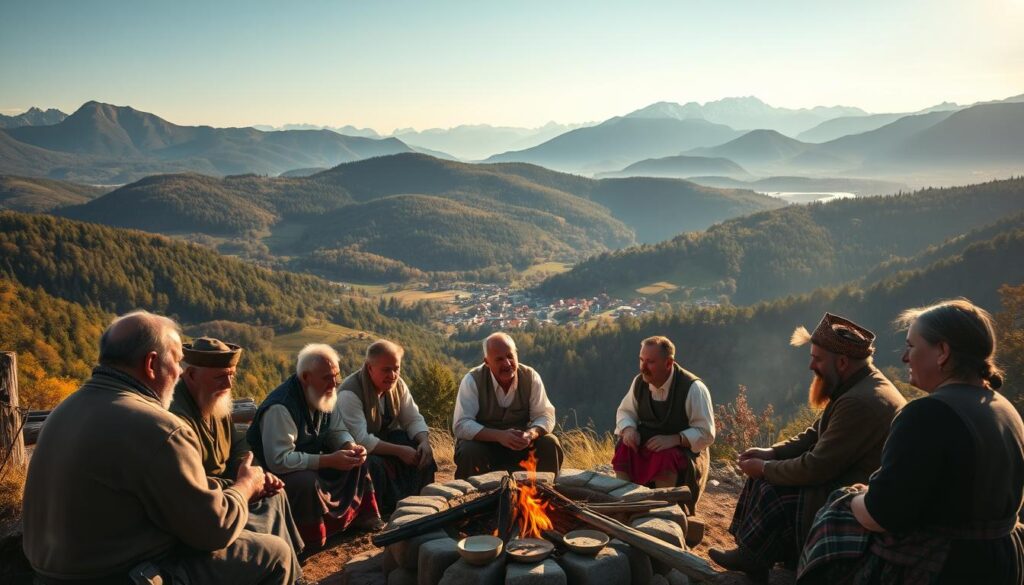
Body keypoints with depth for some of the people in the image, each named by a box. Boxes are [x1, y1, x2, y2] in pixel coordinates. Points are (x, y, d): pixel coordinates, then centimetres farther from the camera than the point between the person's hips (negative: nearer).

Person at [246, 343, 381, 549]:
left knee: (357, 460, 0)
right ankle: (313, 545, -16)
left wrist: (351, 447, -15)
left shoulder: (323, 395, -4)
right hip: (275, 475, -8)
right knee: (307, 482, -36)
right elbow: (278, 460, -34)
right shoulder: (280, 408, -30)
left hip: (311, 464, 9)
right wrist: (328, 460, -35)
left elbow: (336, 431, 9)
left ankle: (363, 517, 16)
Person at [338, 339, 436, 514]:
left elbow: (414, 419, -2)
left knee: (422, 454, -15)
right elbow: (360, 440, -33)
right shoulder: (350, 393, -28)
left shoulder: (398, 385, -6)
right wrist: (399, 451, -34)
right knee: (374, 466, -35)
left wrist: (424, 441, -23)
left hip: (386, 437, 6)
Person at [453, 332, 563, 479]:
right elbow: (461, 424, -22)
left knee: (550, 444, -20)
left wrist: (530, 434, -31)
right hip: (484, 442, -2)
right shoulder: (472, 380, -16)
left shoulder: (531, 377, -8)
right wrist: (499, 436, -36)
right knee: (469, 451, -33)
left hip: (519, 444, 3)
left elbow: (545, 416, -7)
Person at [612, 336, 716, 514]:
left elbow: (706, 434, -15)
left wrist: (674, 439, -30)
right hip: (646, 445, 4)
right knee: (623, 450, -25)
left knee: (667, 460, -37)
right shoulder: (639, 382, -2)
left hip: (684, 450, -4)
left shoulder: (693, 388, -17)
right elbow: (625, 411, 11)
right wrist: (628, 429, -13)